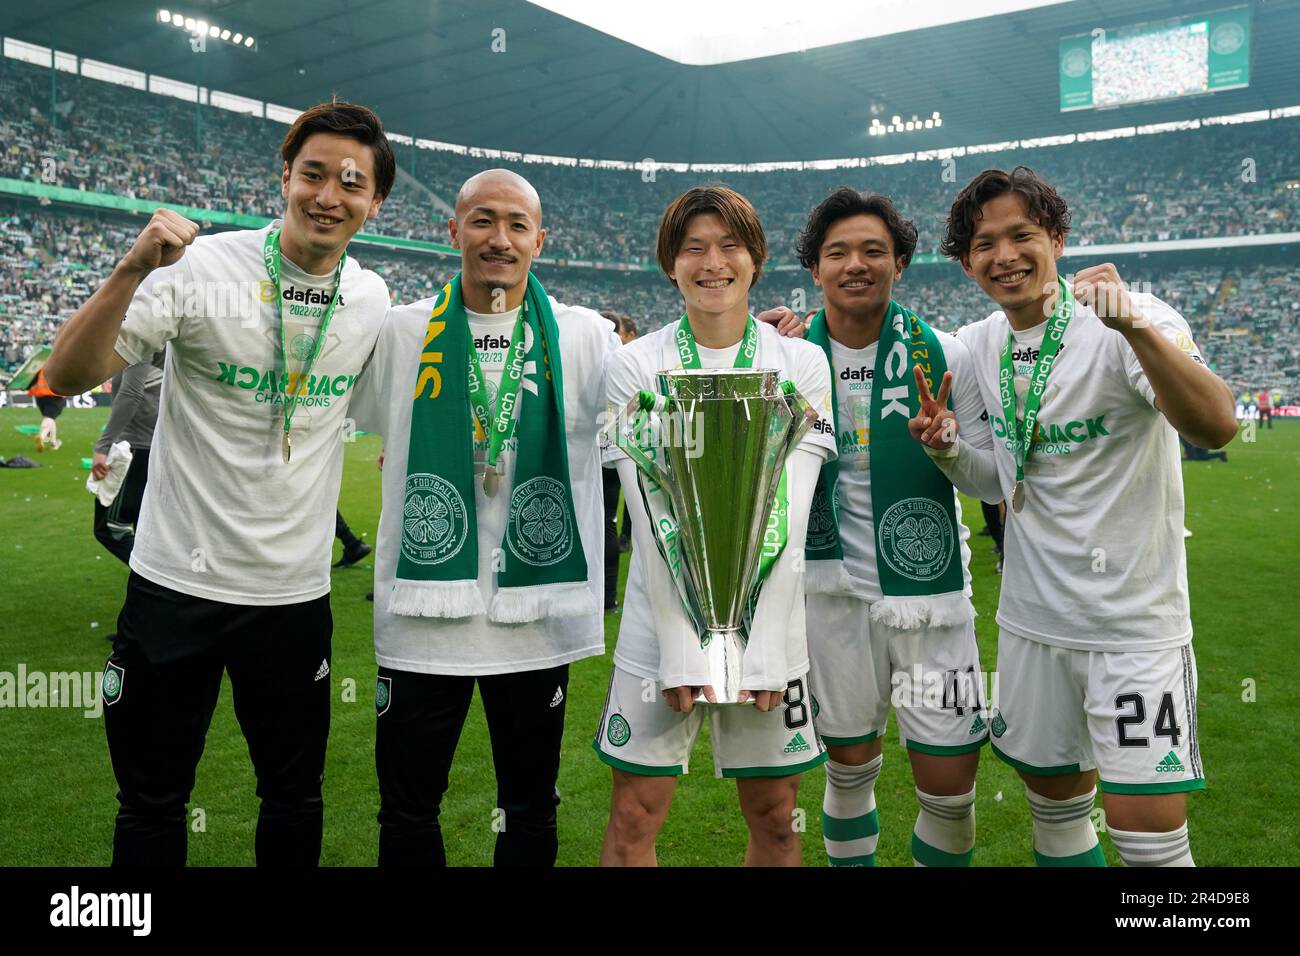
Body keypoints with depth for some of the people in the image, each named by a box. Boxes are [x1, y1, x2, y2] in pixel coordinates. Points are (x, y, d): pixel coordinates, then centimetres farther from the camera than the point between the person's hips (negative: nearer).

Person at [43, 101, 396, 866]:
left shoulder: (375, 300, 1)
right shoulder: (202, 267, -11)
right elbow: (68, 378, -16)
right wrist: (132, 270, -29)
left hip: (296, 594, 3)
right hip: (176, 582, -2)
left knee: (296, 800, 17)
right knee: (153, 804, 13)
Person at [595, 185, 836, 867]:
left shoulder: (802, 364, 1)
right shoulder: (634, 365, -1)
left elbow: (787, 516, -6)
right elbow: (654, 519, -8)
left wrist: (760, 648, -12)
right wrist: (685, 650, -13)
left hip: (771, 624, 1)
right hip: (663, 623, -1)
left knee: (773, 817, 12)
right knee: (634, 819, 5)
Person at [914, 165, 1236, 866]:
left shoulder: (1134, 324, -14)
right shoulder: (977, 347, 4)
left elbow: (1215, 427, -32)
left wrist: (1135, 326, -45)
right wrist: (948, 451, -7)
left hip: (1136, 626, -5)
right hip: (1030, 622, 5)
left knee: (1150, 838, -3)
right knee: (1055, 811, 17)